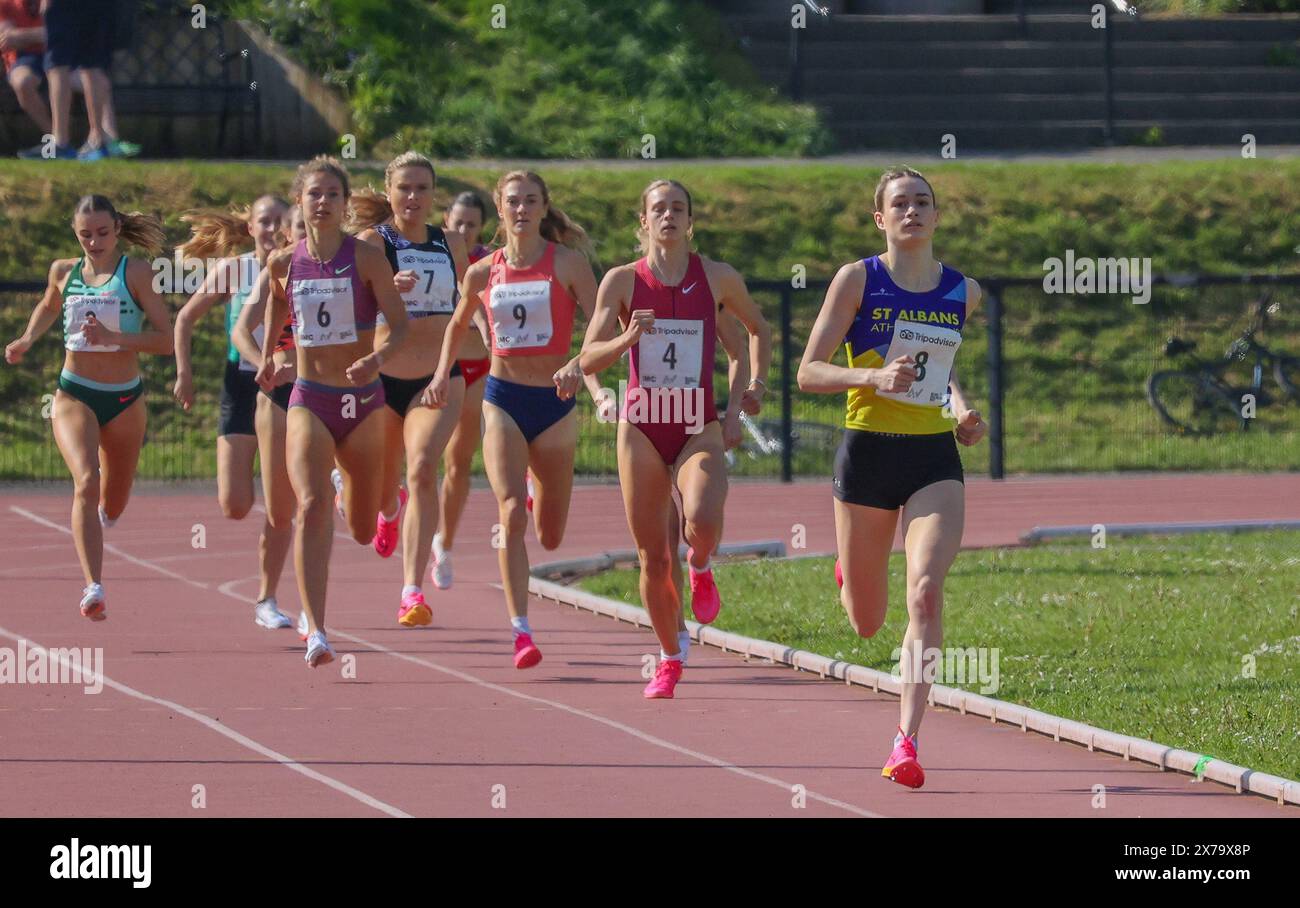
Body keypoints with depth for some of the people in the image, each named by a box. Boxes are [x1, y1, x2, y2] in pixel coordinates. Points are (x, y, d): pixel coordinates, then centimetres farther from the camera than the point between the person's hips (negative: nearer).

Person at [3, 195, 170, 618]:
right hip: (74, 396, 0)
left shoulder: (136, 273, -7)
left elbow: (166, 340, -12)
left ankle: (92, 522, 54)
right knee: (86, 481, -25)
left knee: (112, 506, 15)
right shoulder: (64, 272, 3)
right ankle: (94, 588, -32)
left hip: (125, 398, 0)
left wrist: (114, 337, -23)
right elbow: (48, 307, 27)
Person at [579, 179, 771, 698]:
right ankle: (670, 657, 24)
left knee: (703, 518, -30)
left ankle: (701, 570, 6)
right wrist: (627, 339, -22)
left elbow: (759, 331, 19)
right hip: (642, 428, 1)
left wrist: (753, 389, 8)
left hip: (700, 429, -1)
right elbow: (588, 360, -3)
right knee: (652, 558, 2)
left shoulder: (719, 279, 1)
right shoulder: (622, 281, 0)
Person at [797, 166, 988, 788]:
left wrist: (961, 410, 8)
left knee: (926, 593, -21)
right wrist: (874, 377, -24)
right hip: (868, 452, -1)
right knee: (866, 624, 10)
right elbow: (808, 372, -7)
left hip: (935, 460, 1)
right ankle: (850, 572, 49)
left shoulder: (964, 293, 6)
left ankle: (907, 742, -21)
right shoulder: (858, 280, -5)